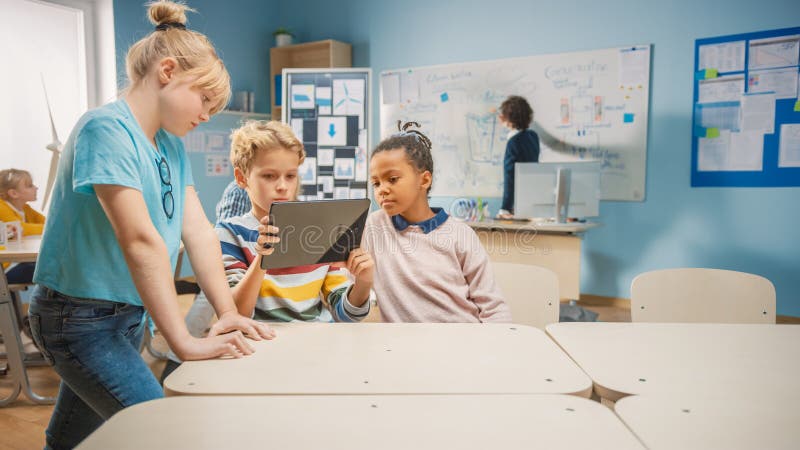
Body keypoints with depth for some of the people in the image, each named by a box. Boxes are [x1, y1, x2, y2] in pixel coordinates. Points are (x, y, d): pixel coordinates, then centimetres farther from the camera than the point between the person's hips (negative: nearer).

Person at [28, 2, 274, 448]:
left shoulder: (171, 144, 4)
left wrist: (228, 312, -9)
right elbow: (140, 240, -29)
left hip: (129, 315, 8)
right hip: (82, 317, -8)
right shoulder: (107, 128, -21)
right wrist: (184, 341, -31)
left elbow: (198, 231, -1)